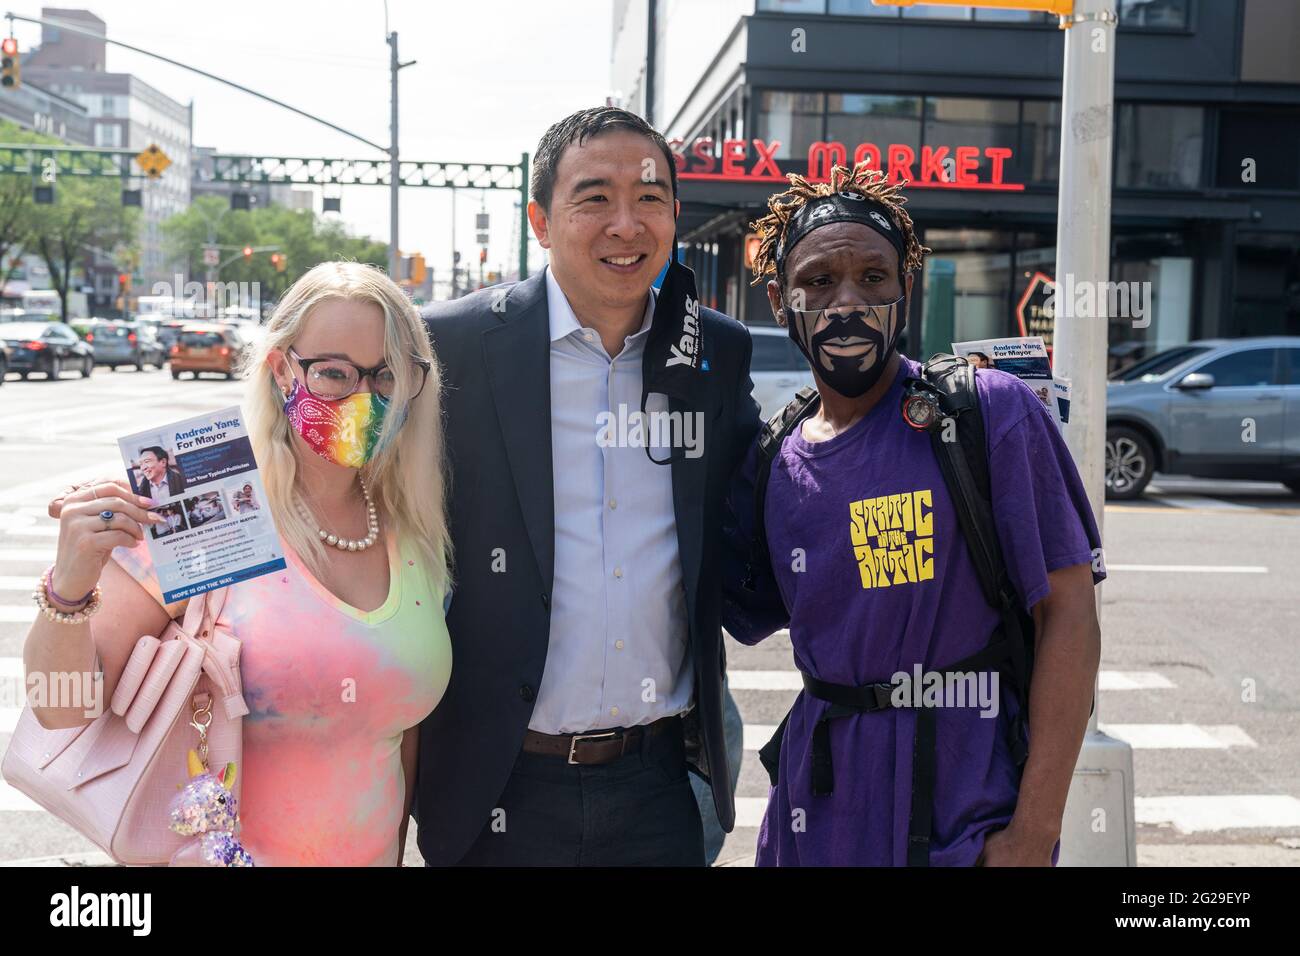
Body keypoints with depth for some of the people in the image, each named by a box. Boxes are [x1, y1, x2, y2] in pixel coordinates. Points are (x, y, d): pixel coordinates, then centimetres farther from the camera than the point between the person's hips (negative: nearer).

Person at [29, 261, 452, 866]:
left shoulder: (415, 537, -2)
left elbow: (404, 729, 8)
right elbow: (63, 714, -16)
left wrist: (395, 851, 9)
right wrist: (69, 589, -32)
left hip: (369, 854, 5)